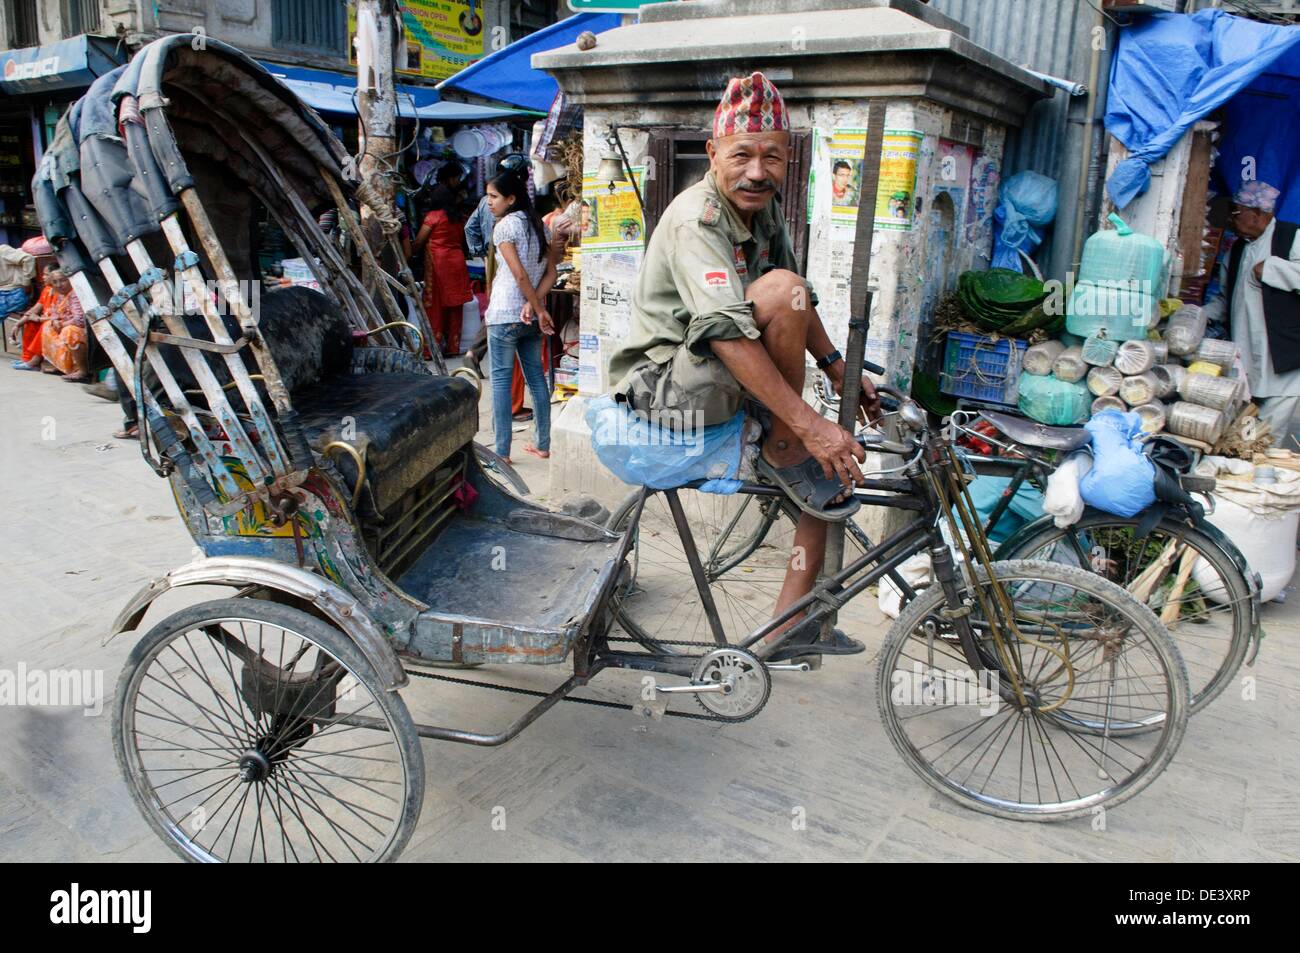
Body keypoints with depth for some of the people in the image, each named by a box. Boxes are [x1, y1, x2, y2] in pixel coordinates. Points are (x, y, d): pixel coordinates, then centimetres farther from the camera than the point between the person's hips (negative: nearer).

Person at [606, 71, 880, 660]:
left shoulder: (764, 210, 6)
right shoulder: (697, 221, -21)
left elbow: (801, 311, 17)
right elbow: (729, 335, -33)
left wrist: (837, 368, 7)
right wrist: (808, 426, -36)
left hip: (725, 383, 9)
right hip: (670, 385, -9)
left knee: (833, 468, 5)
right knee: (782, 287, -28)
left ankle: (789, 627, 14)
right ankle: (782, 455, -13)